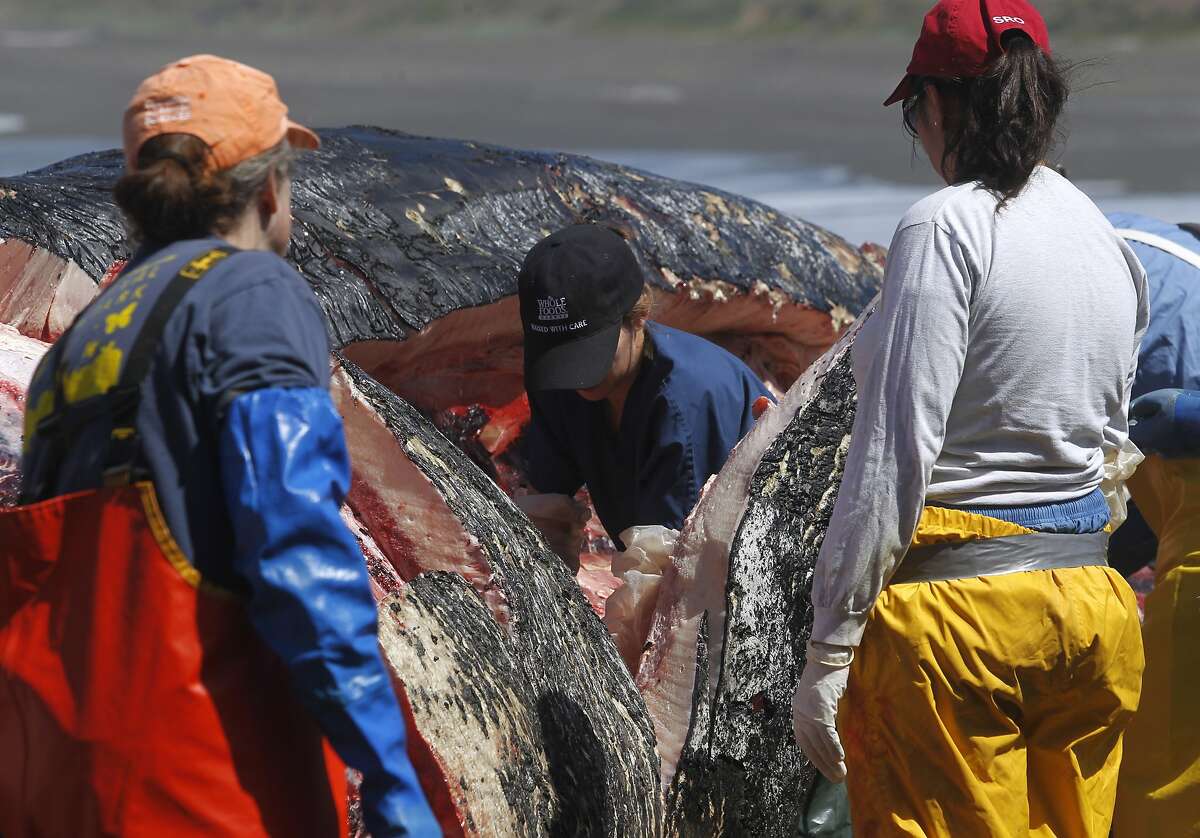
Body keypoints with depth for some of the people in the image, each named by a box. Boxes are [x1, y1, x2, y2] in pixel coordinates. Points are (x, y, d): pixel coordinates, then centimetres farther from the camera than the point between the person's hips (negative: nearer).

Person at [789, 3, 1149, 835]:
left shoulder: (947, 228, -11)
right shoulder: (1110, 242, 10)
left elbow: (895, 458, -16)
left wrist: (828, 655, -14)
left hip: (955, 611, -7)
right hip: (1093, 605, 7)